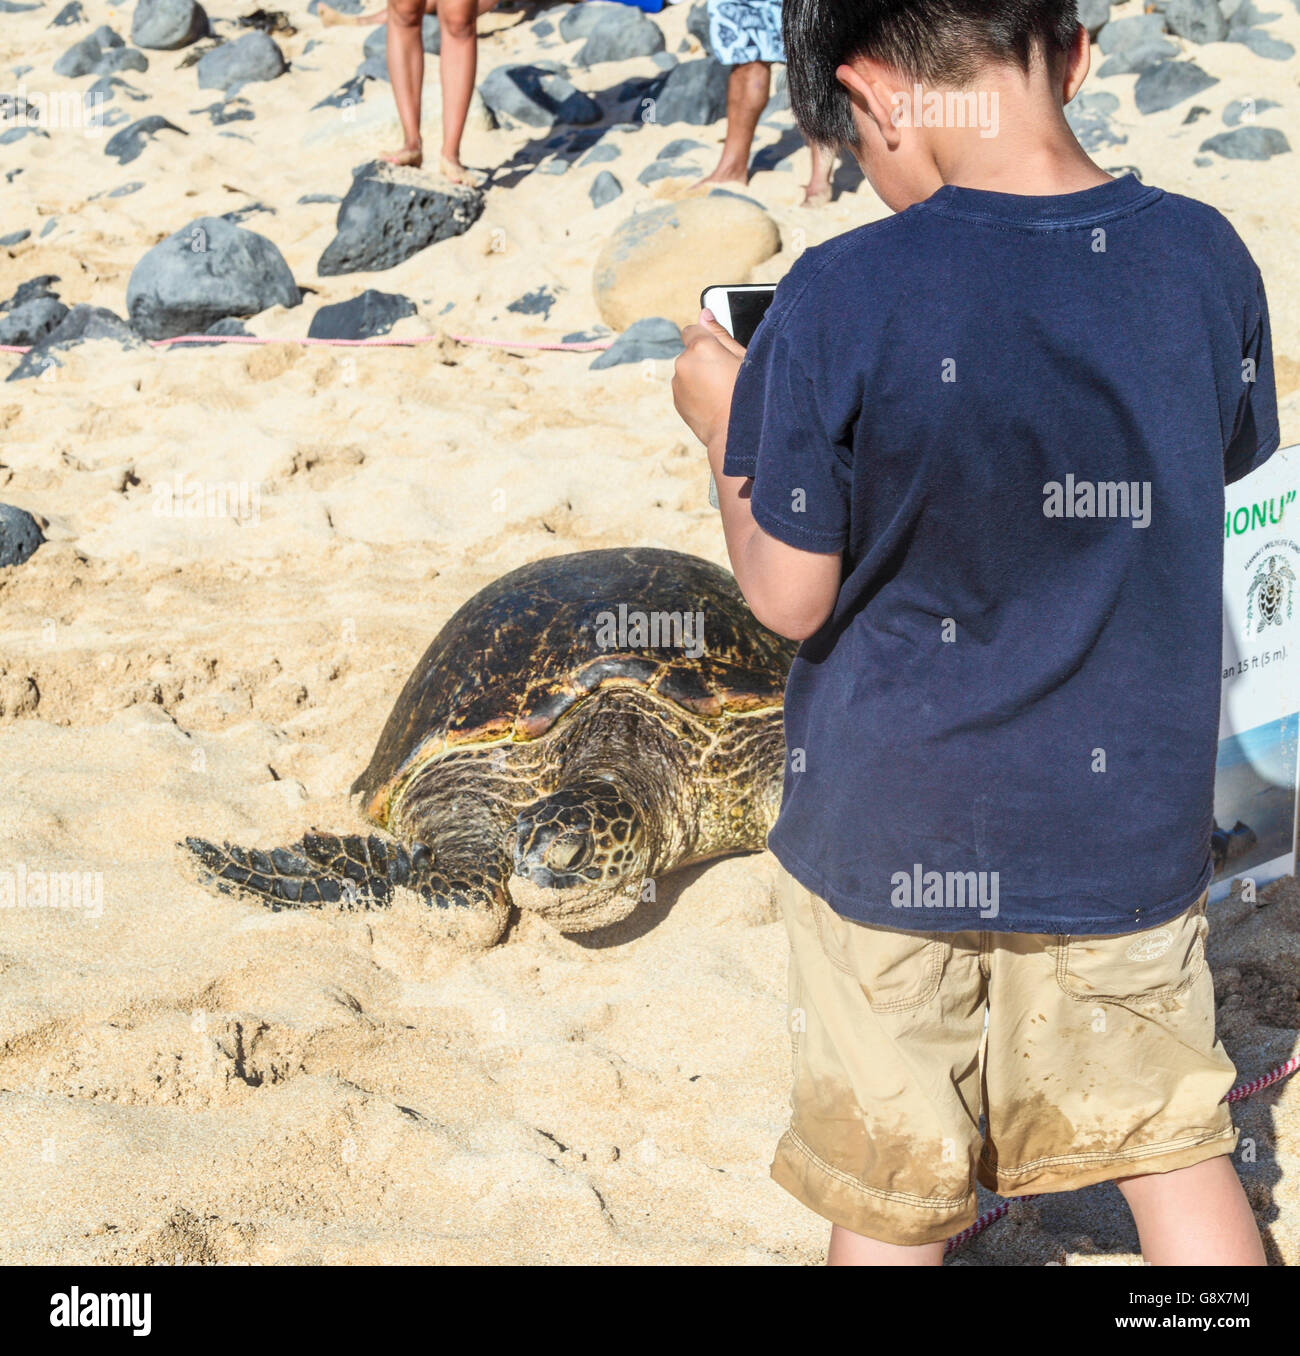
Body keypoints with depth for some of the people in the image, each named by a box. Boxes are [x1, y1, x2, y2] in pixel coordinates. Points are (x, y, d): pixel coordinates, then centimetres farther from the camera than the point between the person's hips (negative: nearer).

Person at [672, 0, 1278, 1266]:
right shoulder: (1205, 260, -9)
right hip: (1129, 819, 3)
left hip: (890, 833, -2)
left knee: (889, 1192, 17)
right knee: (1169, 1136, 22)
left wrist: (723, 422, 2)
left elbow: (788, 596, -13)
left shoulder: (840, 303, -22)